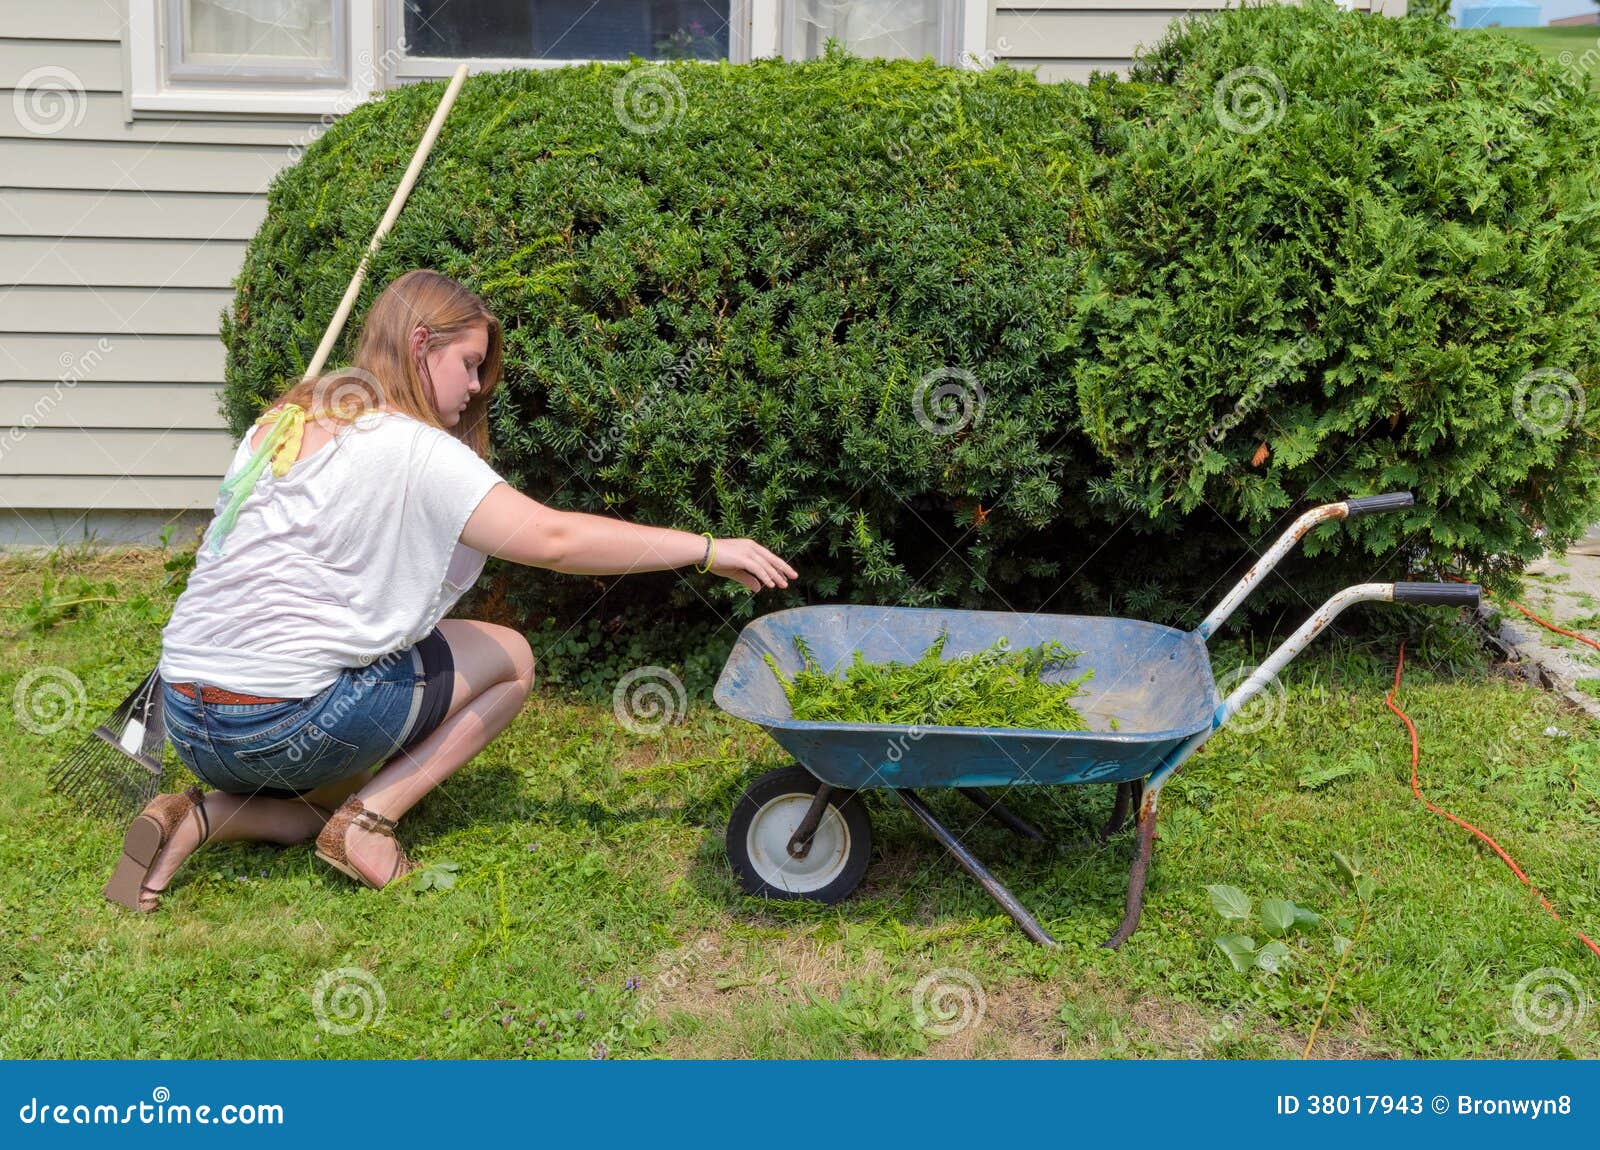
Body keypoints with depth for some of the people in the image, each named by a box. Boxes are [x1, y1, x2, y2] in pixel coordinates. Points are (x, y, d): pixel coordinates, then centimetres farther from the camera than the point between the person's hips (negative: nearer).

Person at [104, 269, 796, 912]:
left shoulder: (283, 421, 13)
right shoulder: (408, 446, -13)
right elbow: (550, 538, -18)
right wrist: (706, 549, -13)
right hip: (283, 724, -8)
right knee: (510, 656, 6)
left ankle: (207, 815, 8)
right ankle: (369, 819, -2)